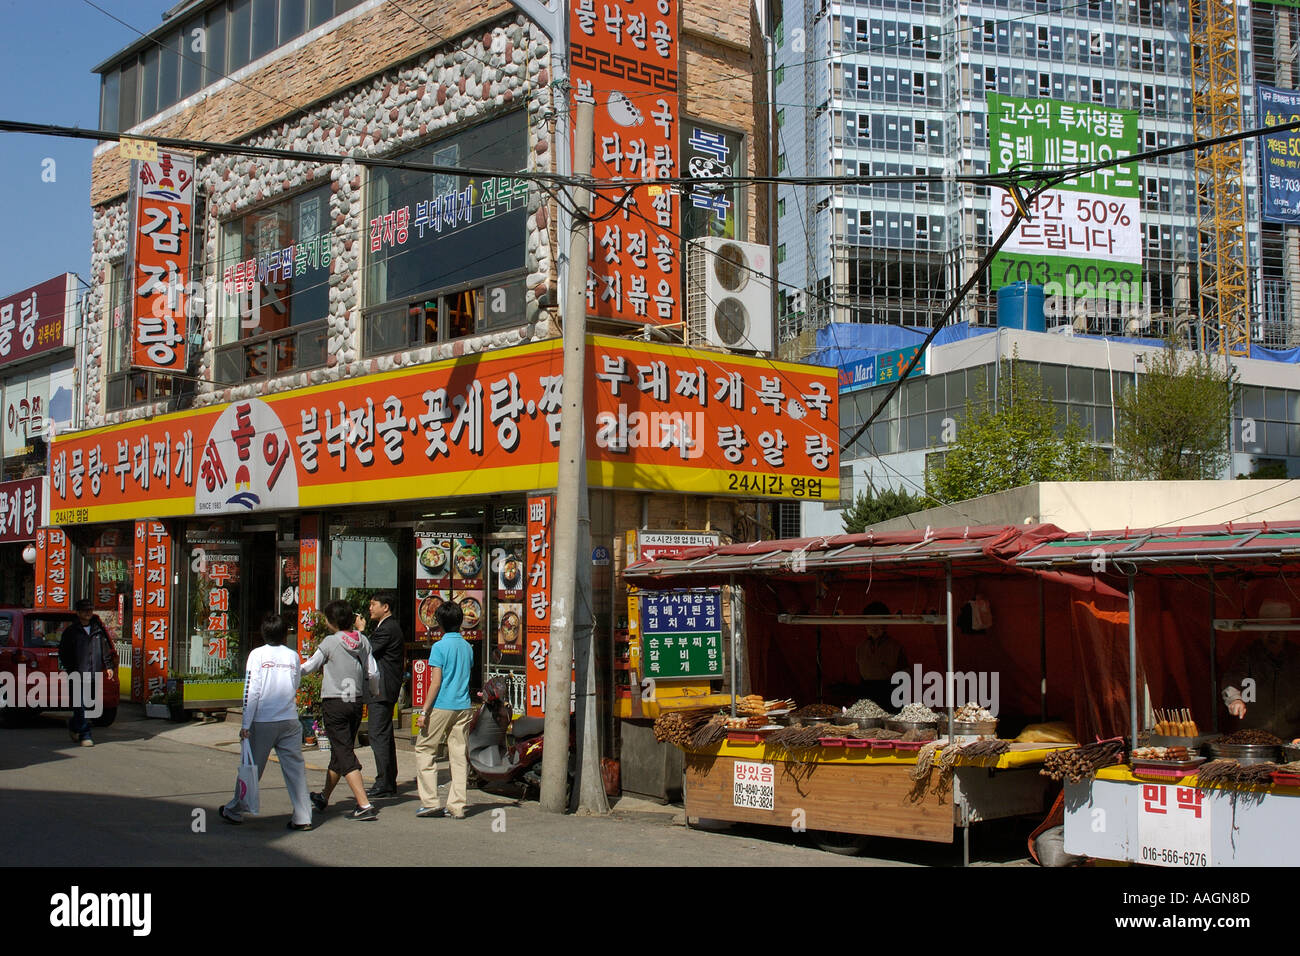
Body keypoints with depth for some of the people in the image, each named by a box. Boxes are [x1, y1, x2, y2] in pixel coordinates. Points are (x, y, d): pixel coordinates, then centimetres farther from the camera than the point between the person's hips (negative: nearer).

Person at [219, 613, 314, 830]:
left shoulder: (257, 654, -3)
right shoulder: (293, 655, 5)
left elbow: (251, 692, -7)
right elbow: (295, 688, 10)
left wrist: (246, 725, -6)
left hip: (263, 722, -2)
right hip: (289, 721, 2)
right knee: (295, 767, 3)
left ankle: (234, 811, 25)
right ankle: (302, 817, -1)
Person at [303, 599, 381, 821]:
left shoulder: (331, 642, -12)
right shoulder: (363, 642, 2)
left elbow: (308, 668, -4)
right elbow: (372, 673, 2)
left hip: (334, 703, -6)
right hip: (356, 702, 6)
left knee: (344, 754, -6)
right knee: (339, 752, 19)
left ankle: (364, 805, -16)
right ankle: (324, 798, 36)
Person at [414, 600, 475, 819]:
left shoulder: (440, 647, -9)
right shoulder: (467, 647, 10)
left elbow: (436, 682, -12)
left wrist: (425, 711, -9)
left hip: (442, 707, -6)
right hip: (463, 707, 6)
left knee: (424, 750, 6)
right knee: (459, 755, 6)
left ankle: (430, 802, 1)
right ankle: (457, 806, 5)